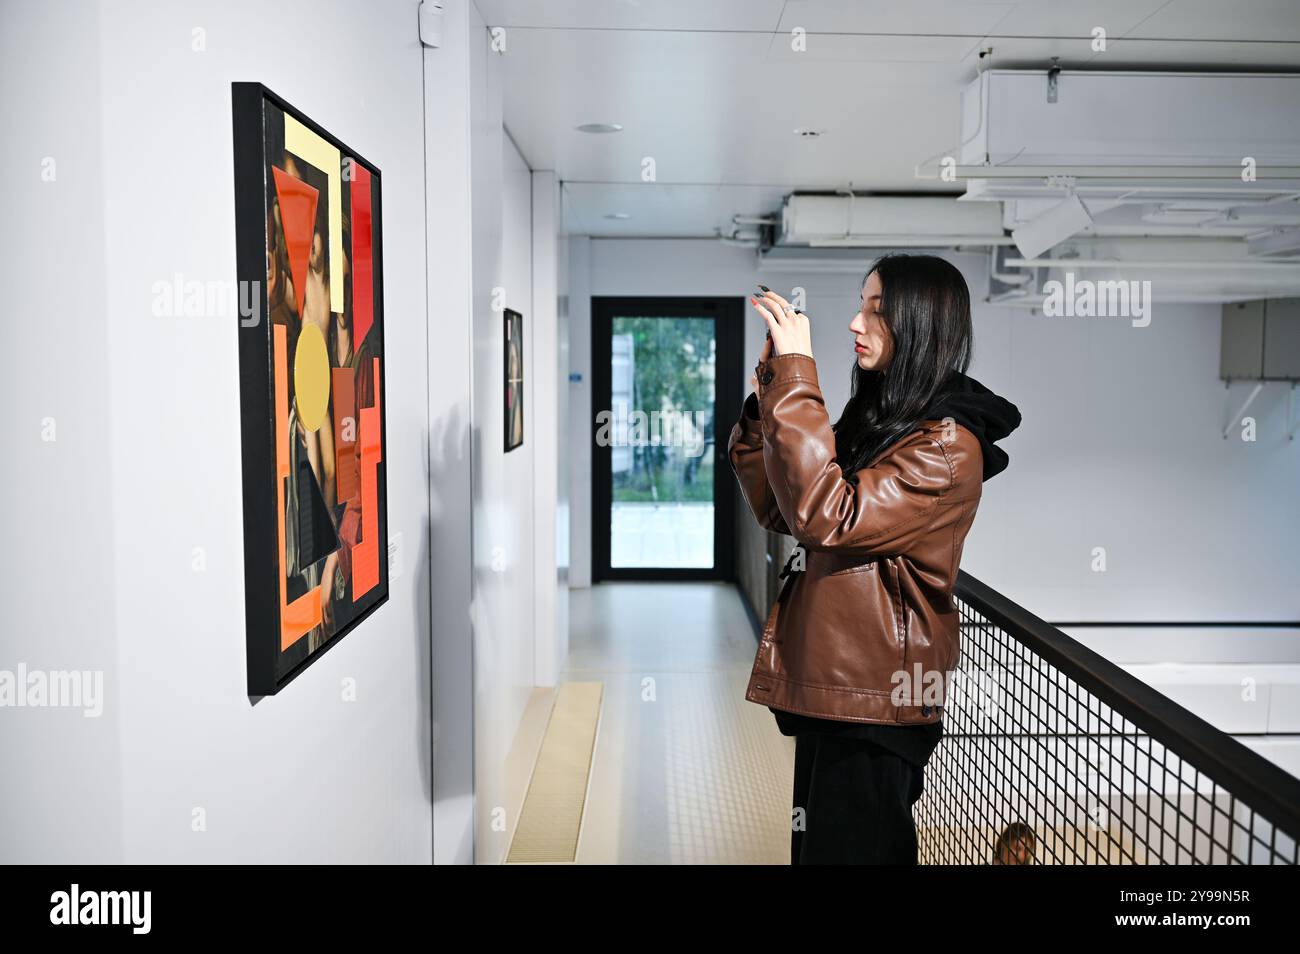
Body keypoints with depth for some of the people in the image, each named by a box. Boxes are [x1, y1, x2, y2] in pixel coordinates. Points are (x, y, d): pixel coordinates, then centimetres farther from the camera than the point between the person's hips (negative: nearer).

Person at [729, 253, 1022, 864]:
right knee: (814, 843, 21)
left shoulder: (946, 446, -16)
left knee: (845, 848, 5)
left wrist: (795, 377, -26)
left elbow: (829, 519, -29)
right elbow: (778, 511, 12)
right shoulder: (876, 420, 11)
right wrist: (768, 397, 3)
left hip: (873, 705, -9)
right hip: (829, 690, 9)